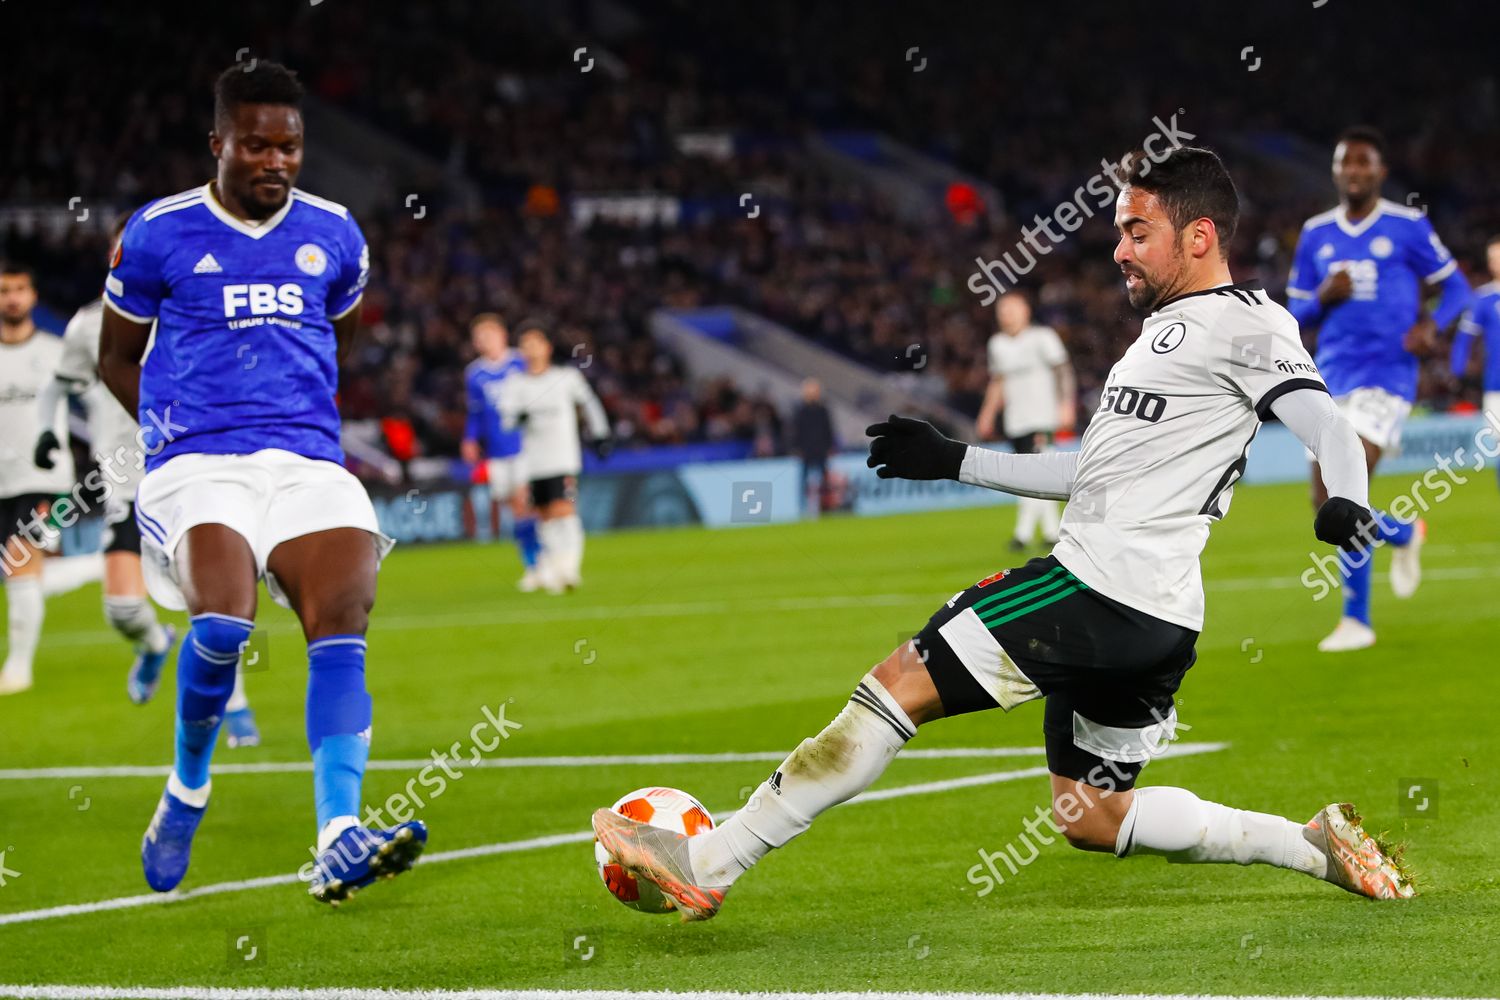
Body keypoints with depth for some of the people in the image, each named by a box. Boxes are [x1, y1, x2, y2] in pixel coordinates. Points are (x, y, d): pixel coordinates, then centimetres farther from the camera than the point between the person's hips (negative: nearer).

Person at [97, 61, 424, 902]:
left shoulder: (334, 235, 13)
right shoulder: (158, 234, 4)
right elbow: (117, 358, 14)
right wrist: (174, 432, 2)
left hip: (310, 462, 3)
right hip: (197, 465, -3)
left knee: (342, 624, -20)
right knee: (225, 620, -27)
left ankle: (338, 843, -29)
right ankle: (187, 794, 1)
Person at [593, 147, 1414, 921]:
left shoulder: (1242, 322, -4)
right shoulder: (1165, 330, 26)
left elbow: (1327, 424, -18)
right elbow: (1094, 474, 31)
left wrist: (1344, 501, -40)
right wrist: (952, 461, 32)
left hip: (1098, 584, -11)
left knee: (901, 682, -8)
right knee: (1091, 818, 16)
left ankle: (704, 862, -8)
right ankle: (1318, 847, 11)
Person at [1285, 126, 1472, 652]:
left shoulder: (1409, 227, -1)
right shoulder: (1316, 233, 10)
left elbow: (1455, 287, 6)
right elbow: (1297, 313, 15)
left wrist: (1432, 323, -13)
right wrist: (1324, 297, -7)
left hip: (1386, 374, -5)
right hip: (1332, 375, 5)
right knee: (1327, 504, 5)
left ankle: (1356, 621, -7)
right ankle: (1405, 534, 36)